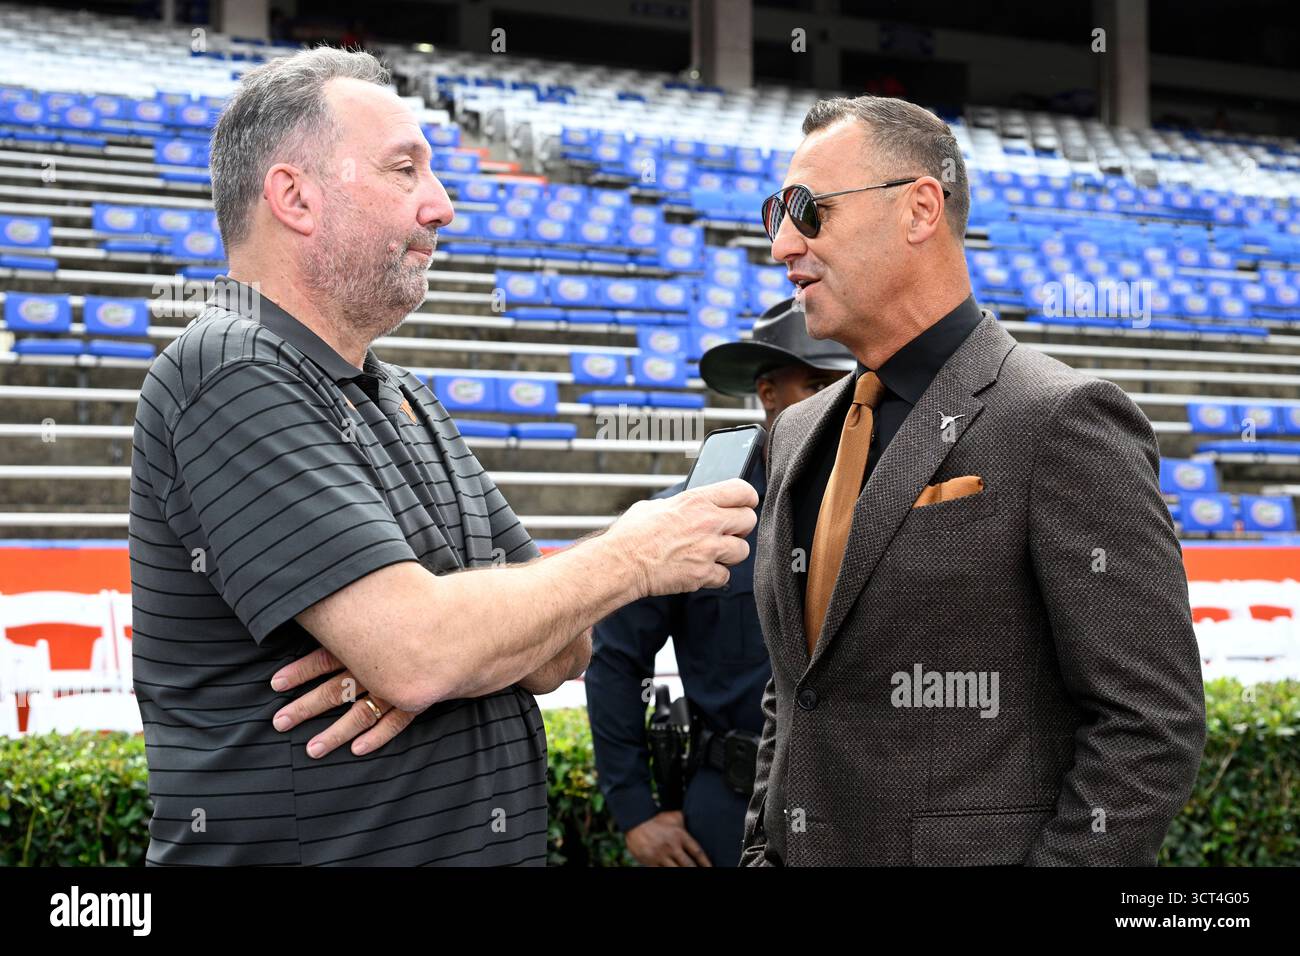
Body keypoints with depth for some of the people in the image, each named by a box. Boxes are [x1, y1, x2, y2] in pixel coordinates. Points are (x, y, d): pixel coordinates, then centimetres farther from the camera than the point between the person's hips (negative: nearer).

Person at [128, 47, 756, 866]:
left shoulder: (411, 404, 12)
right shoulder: (229, 376, -15)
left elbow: (565, 643, 8)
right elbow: (416, 653, -25)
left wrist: (448, 657, -15)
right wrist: (633, 557, -10)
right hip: (299, 844, -8)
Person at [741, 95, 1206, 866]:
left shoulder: (1063, 423, -13)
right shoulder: (798, 434, 10)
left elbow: (1152, 724, -16)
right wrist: (766, 848, 8)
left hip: (977, 847, -6)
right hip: (806, 849, 7)